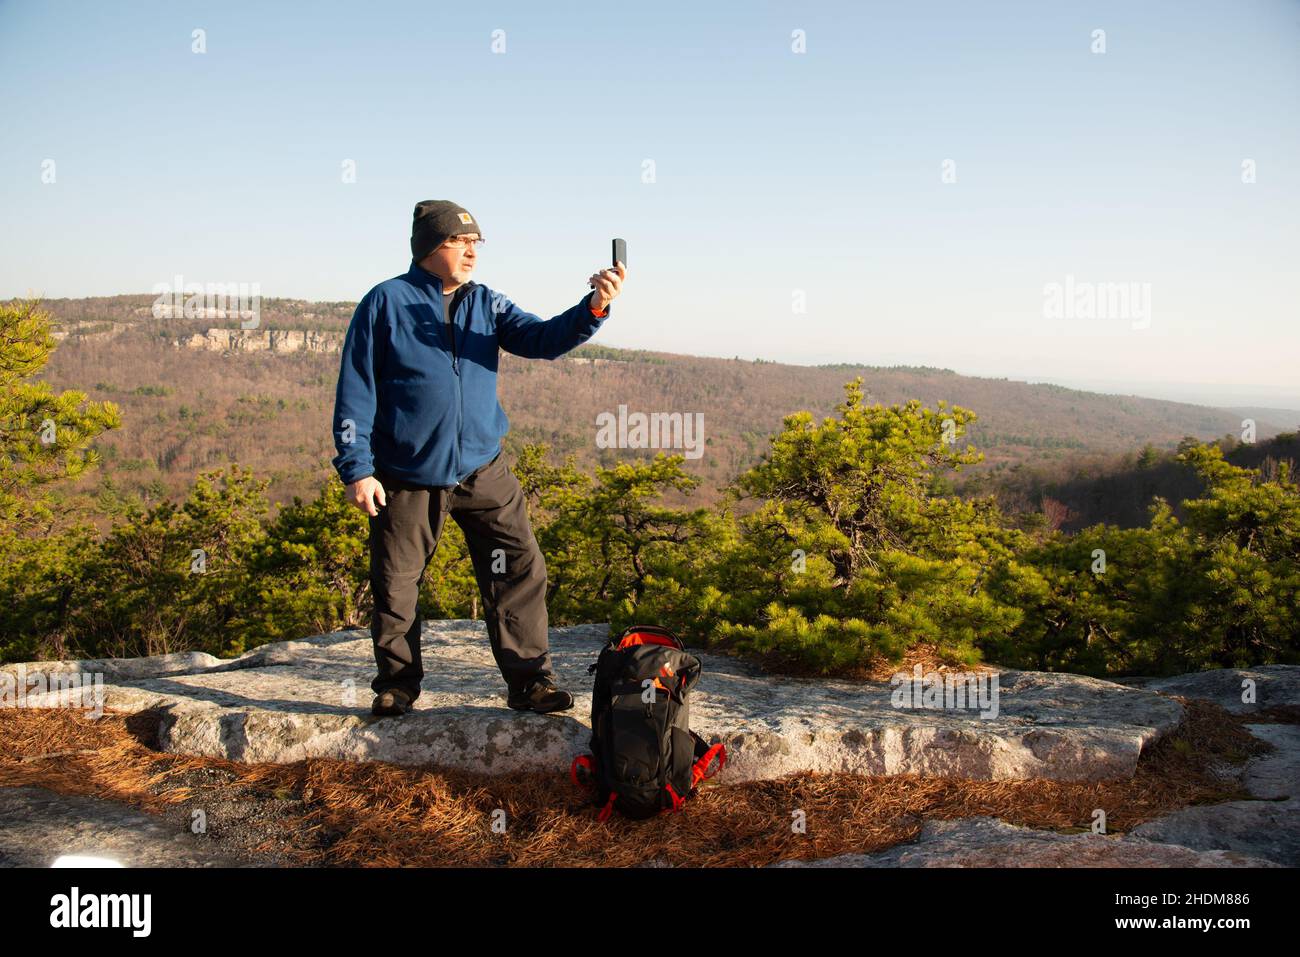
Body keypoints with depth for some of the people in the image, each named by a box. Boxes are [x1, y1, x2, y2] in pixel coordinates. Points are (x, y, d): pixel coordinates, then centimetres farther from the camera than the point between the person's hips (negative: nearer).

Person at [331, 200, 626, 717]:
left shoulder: (485, 303, 7)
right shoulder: (386, 302, -4)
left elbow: (542, 339, -6)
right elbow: (356, 390, -5)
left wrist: (594, 308, -25)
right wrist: (356, 468, -11)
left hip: (482, 470, 3)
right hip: (407, 478, -3)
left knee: (520, 570, -4)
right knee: (396, 585, 8)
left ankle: (529, 680, 6)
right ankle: (397, 684, 27)